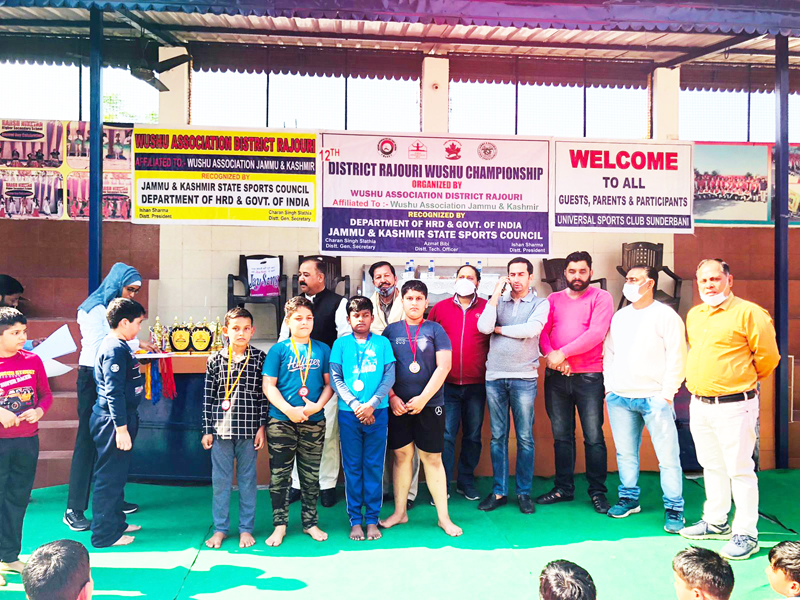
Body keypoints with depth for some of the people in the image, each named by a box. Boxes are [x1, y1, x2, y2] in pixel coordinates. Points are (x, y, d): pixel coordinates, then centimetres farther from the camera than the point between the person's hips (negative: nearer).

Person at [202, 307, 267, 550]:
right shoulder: (215, 359, 2)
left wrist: (262, 427, -2)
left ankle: (246, 528, 21)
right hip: (221, 429, 1)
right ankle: (220, 528, 23)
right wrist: (207, 430, 2)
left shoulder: (259, 358, 0)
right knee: (220, 480, 8)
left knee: (248, 480, 8)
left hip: (249, 430, -1)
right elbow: (208, 397, 4)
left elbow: (264, 395, 1)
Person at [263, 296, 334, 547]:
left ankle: (310, 523, 26)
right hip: (281, 421, -2)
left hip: (314, 422, 2)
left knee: (311, 476, 12)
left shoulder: (322, 350, 6)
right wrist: (288, 410, -14)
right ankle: (280, 525, 20)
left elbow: (329, 383, 6)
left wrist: (318, 405, -11)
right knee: (279, 475, 6)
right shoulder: (278, 350, 0)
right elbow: (268, 386, -4)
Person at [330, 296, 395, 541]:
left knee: (374, 466, 6)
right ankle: (355, 520, 17)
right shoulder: (341, 344, 4)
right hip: (348, 413, 0)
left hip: (377, 412, 0)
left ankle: (372, 519, 18)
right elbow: (335, 378, -1)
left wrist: (371, 404, -12)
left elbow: (389, 377, -1)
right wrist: (355, 405, -11)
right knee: (352, 467, 7)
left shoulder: (382, 343, 4)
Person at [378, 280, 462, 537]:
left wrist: (423, 398, -11)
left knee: (432, 458, 2)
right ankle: (400, 512, 22)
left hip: (429, 404, -1)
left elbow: (444, 366, -5)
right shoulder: (391, 330, 7)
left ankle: (443, 517, 12)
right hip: (398, 405, 2)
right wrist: (392, 397, -5)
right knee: (401, 455, 8)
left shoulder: (435, 329, 2)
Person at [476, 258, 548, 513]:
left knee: (524, 437, 4)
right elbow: (484, 327, -7)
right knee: (498, 436, 7)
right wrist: (496, 293, -5)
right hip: (495, 377, 2)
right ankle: (499, 491, 17)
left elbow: (531, 329, -15)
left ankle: (524, 492, 16)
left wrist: (499, 329, -4)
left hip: (524, 378, -2)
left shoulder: (540, 304, 4)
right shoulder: (497, 301, 11)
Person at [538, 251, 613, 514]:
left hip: (589, 376, -4)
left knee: (593, 436, 1)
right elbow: (542, 330, 4)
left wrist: (563, 353, -15)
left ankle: (597, 492, 14)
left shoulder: (601, 297, 1)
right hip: (556, 376, 4)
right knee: (561, 436, 10)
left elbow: (597, 333, -11)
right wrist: (550, 354, -15)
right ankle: (563, 488, 21)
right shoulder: (553, 299, 14)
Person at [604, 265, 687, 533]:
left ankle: (674, 509, 9)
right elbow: (609, 353, 18)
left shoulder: (665, 315, -2)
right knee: (625, 453, 12)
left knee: (668, 456, -2)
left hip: (654, 398, -5)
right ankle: (629, 498, 26)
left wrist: (667, 394, -10)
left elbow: (676, 357, -6)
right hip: (619, 397, 5)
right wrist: (609, 387, 10)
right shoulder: (619, 316, 15)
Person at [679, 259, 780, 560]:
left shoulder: (748, 313, -10)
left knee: (739, 470, 0)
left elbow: (768, 356, -6)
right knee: (712, 467, 17)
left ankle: (746, 534, 12)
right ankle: (715, 523, 31)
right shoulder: (693, 315, 11)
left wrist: (743, 380, 6)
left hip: (734, 406, -7)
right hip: (699, 405, 7)